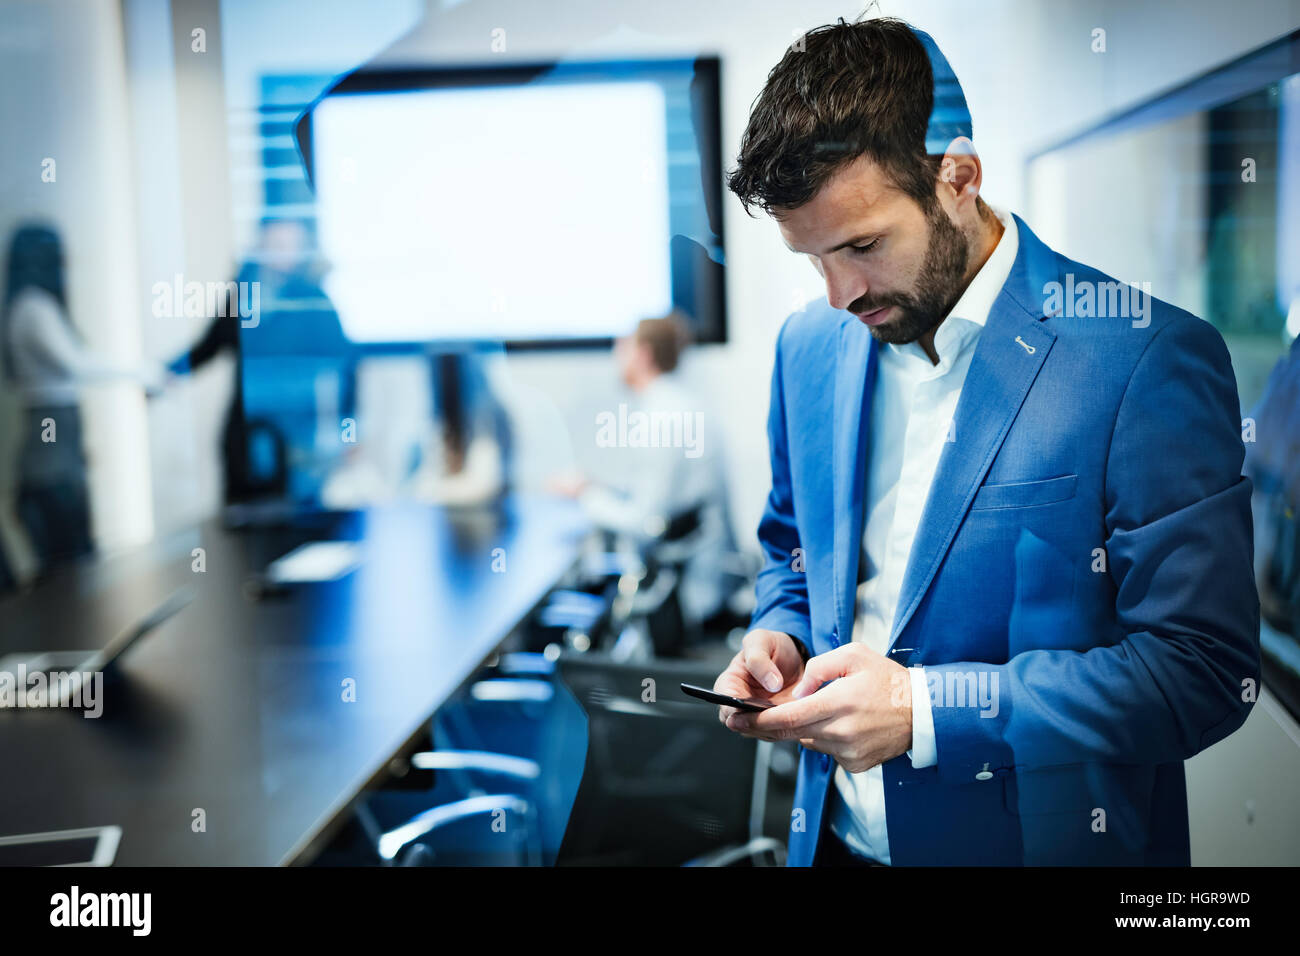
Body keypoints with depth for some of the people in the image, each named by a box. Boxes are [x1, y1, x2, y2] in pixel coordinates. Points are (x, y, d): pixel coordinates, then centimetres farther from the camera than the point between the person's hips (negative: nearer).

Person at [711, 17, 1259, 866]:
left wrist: (927, 710, -25)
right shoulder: (809, 345, 0)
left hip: (1045, 839, -4)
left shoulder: (1151, 359, -19)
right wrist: (780, 635, -7)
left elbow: (1204, 669, -19)